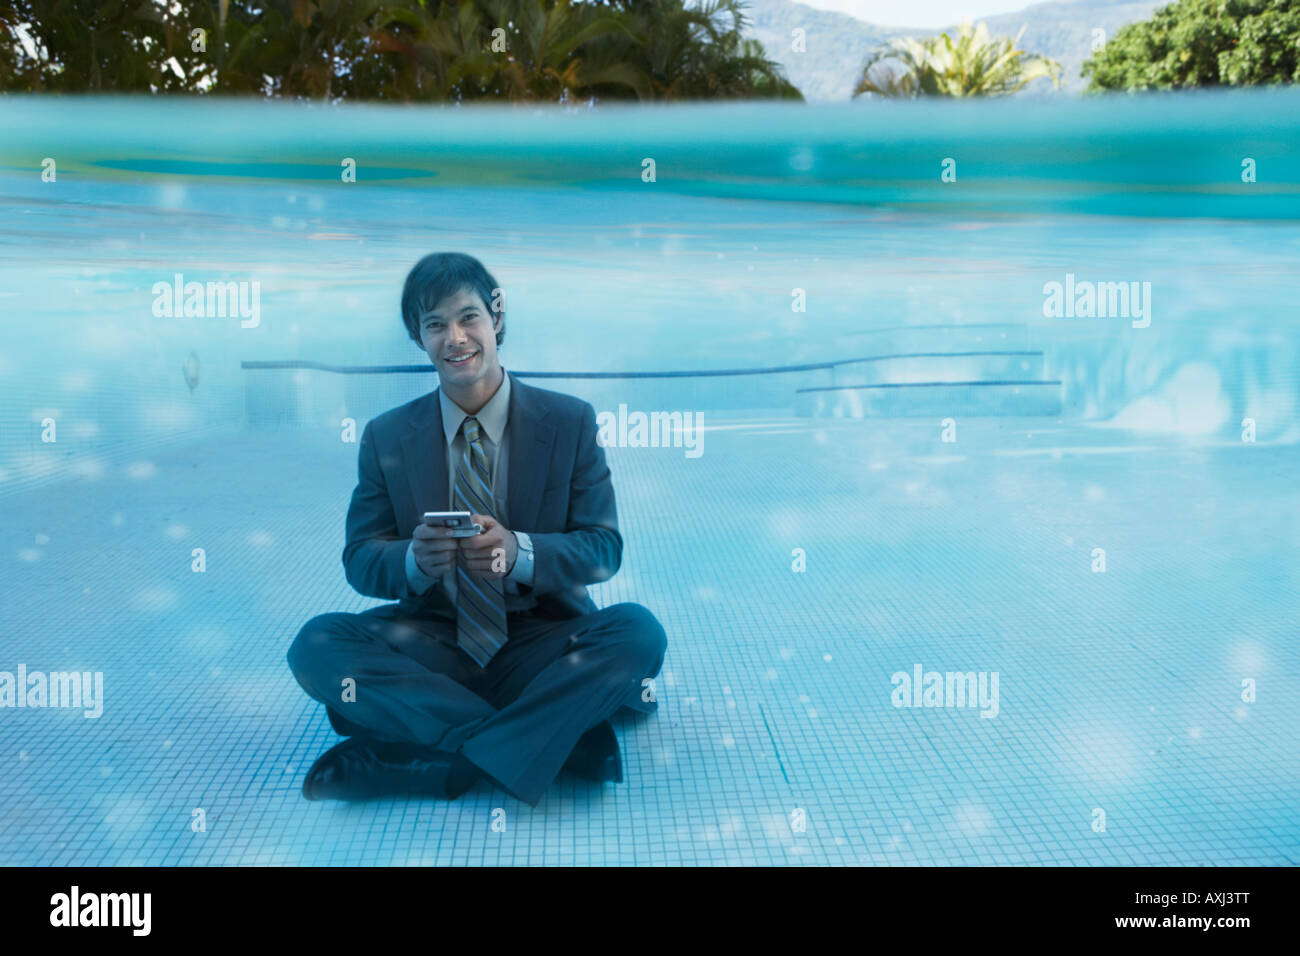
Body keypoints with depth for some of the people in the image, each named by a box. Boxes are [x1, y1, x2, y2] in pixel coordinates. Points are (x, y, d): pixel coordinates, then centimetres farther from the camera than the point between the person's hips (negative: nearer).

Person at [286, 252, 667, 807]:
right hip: (434, 645, 2)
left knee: (638, 631, -30)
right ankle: (569, 734, -29)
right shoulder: (386, 438, 5)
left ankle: (441, 766, -29)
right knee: (317, 644, -26)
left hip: (542, 644, -1)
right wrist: (414, 560, -22)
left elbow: (604, 549, -3)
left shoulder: (570, 422, 1)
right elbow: (359, 560, 3)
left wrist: (520, 552, -24)